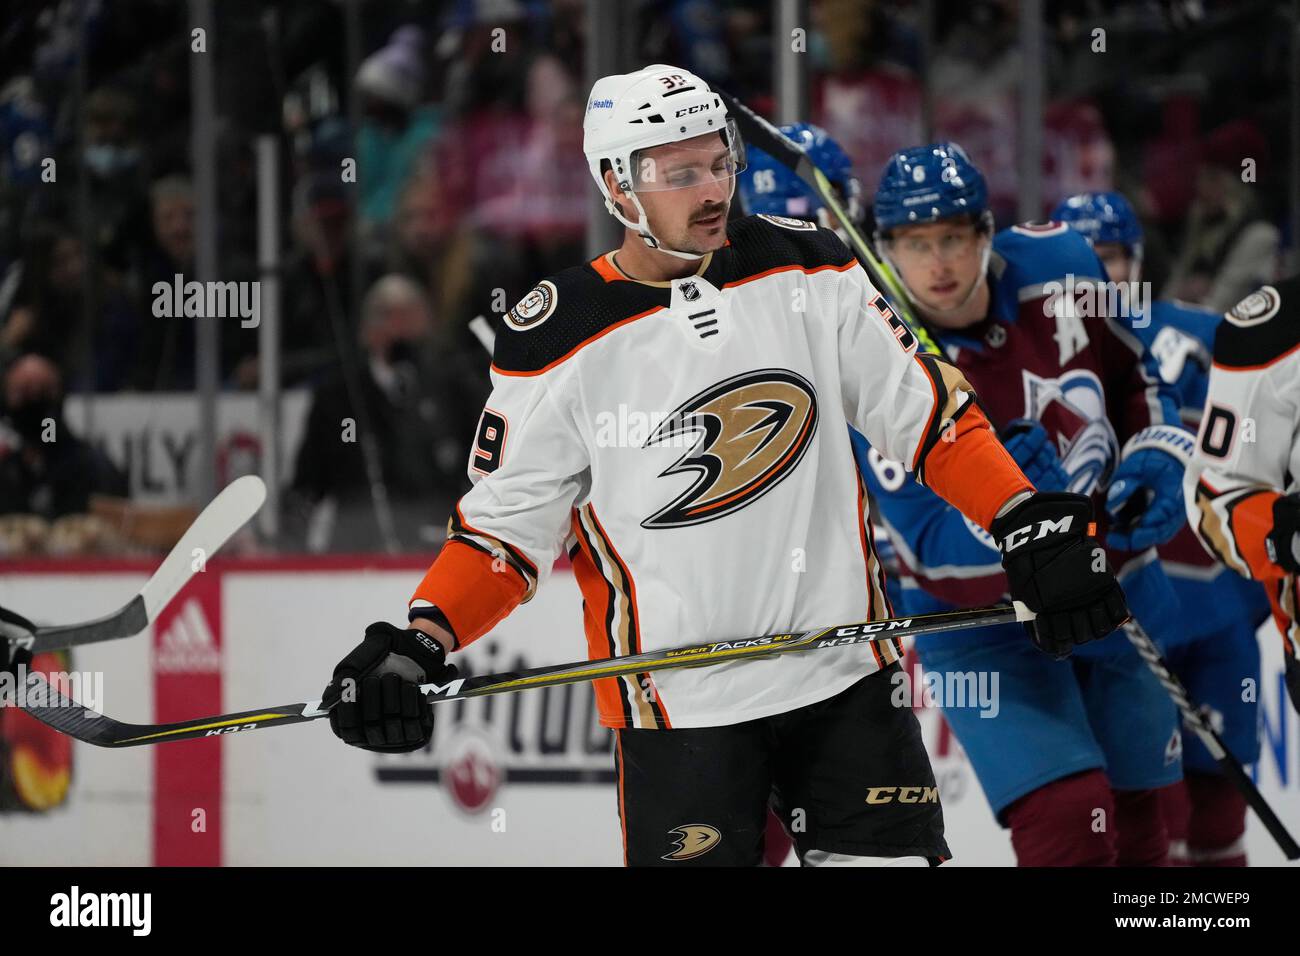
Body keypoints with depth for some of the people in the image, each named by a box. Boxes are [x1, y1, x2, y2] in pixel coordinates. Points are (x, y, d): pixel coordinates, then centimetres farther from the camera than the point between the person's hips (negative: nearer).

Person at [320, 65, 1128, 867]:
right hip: (677, 703, -3)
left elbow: (925, 410, 5)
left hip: (844, 675, 3)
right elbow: (506, 525, -1)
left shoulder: (807, 270, -1)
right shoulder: (561, 340, -7)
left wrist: (1033, 530, -4)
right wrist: (416, 645, -16)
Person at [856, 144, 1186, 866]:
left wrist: (1157, 455, -8)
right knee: (1068, 824, -22)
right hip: (982, 616, -5)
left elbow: (1132, 375, 9)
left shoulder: (1058, 269, -11)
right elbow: (933, 554, -25)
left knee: (1135, 824, 17)